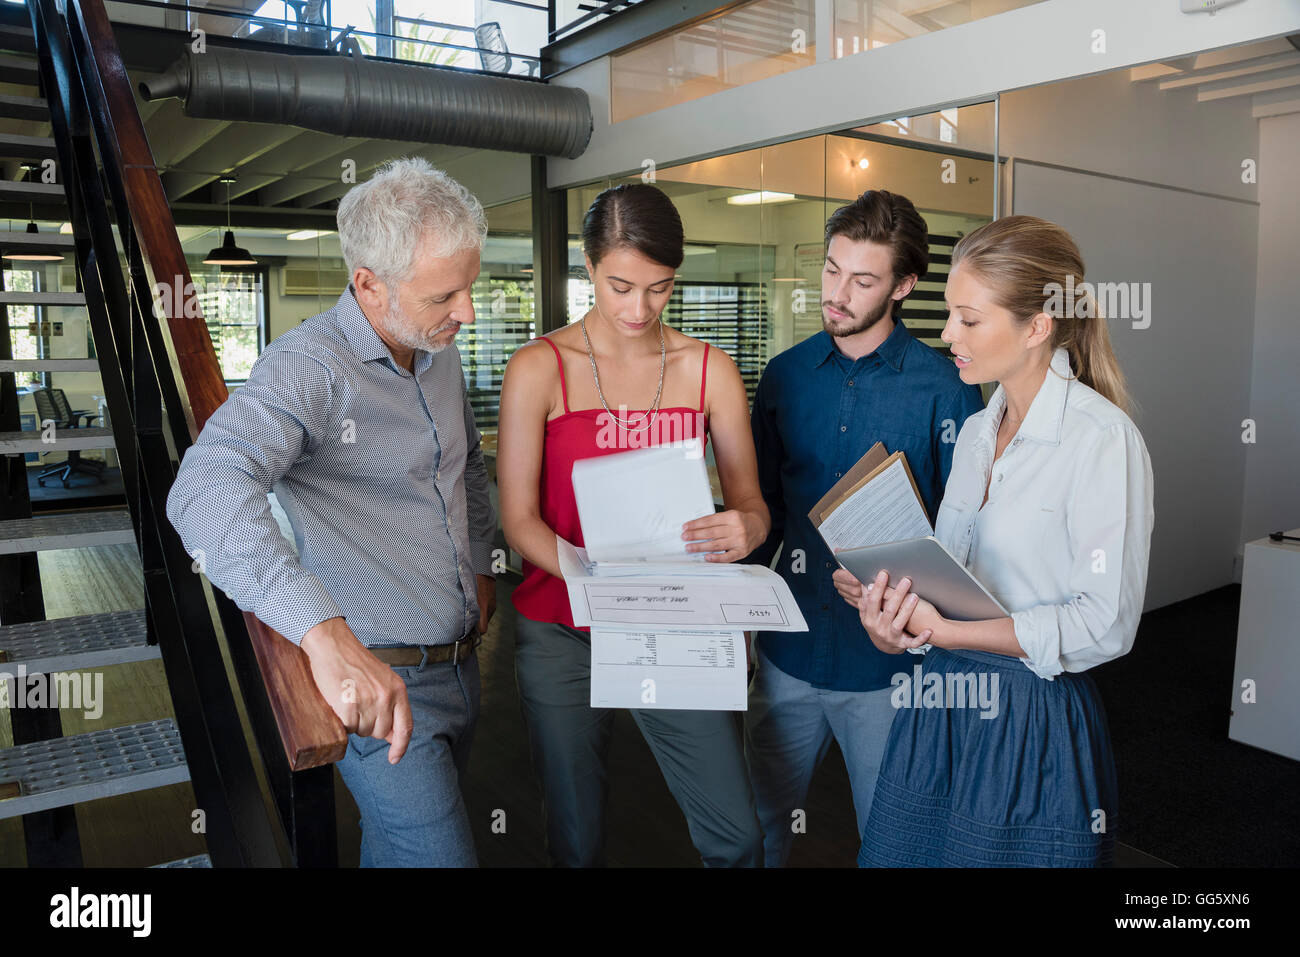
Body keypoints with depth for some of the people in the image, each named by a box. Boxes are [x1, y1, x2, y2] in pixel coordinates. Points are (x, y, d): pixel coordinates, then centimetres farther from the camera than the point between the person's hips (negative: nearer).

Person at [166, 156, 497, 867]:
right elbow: (206, 495, -38)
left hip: (460, 663, 7)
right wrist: (327, 634, -50)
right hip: (375, 679, -7)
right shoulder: (307, 366, -21)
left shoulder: (440, 354, 4)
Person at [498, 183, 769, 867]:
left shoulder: (709, 371, 1)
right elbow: (519, 520, -7)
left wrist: (746, 527, -23)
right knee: (577, 839, 12)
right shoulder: (539, 369, -5)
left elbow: (750, 502, 2)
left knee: (736, 838, 2)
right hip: (561, 632, -1)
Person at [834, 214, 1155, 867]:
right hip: (940, 705, 7)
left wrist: (943, 631, -23)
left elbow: (1104, 624, -19)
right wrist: (901, 613, -9)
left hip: (1035, 722, -6)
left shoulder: (1103, 439, -16)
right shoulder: (976, 430, 8)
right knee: (898, 855, 15)